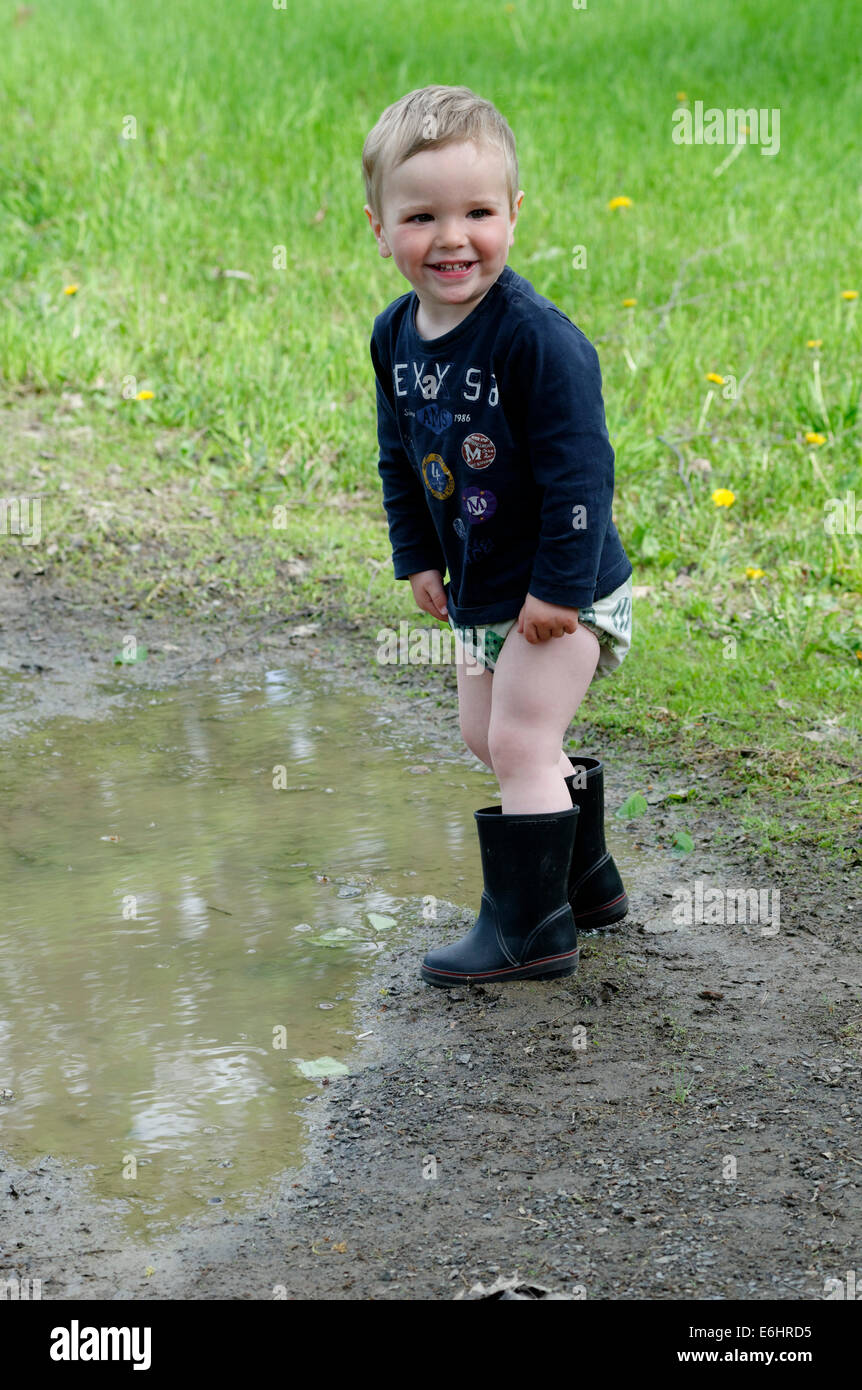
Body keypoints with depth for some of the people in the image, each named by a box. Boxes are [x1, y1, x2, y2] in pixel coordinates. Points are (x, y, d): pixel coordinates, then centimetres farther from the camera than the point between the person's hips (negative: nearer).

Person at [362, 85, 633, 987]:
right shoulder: (396, 336, -1)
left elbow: (578, 468, -25)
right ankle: (587, 882, 35)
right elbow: (400, 459, 12)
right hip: (479, 584, 9)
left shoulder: (536, 338, -25)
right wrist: (417, 556, 9)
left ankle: (531, 929, 6)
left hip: (562, 586, -9)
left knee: (518, 743, -7)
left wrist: (560, 587, -24)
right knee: (486, 738, 18)